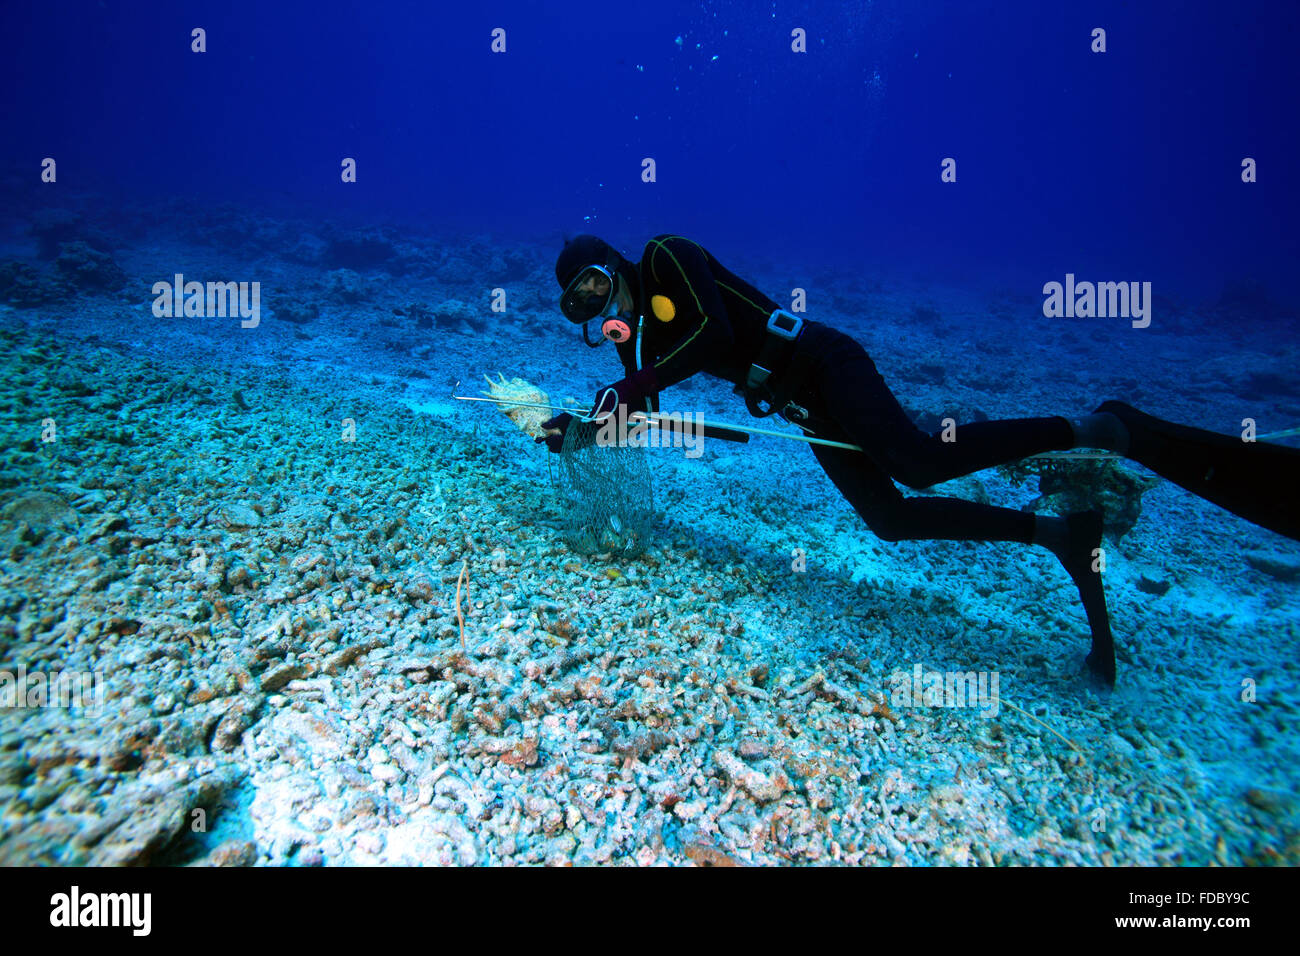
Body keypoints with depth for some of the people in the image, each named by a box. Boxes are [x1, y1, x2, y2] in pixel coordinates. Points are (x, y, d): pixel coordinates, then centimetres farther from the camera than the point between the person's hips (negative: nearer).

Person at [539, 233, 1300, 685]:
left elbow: (715, 330, -19)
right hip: (803, 408, 8)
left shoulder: (667, 258, -3)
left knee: (921, 464, -27)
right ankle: (1057, 534, 6)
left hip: (819, 362, -7)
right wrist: (575, 430, 2)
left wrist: (631, 388, -18)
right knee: (889, 517, -3)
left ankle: (1095, 428, -7)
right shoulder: (636, 342, 18)